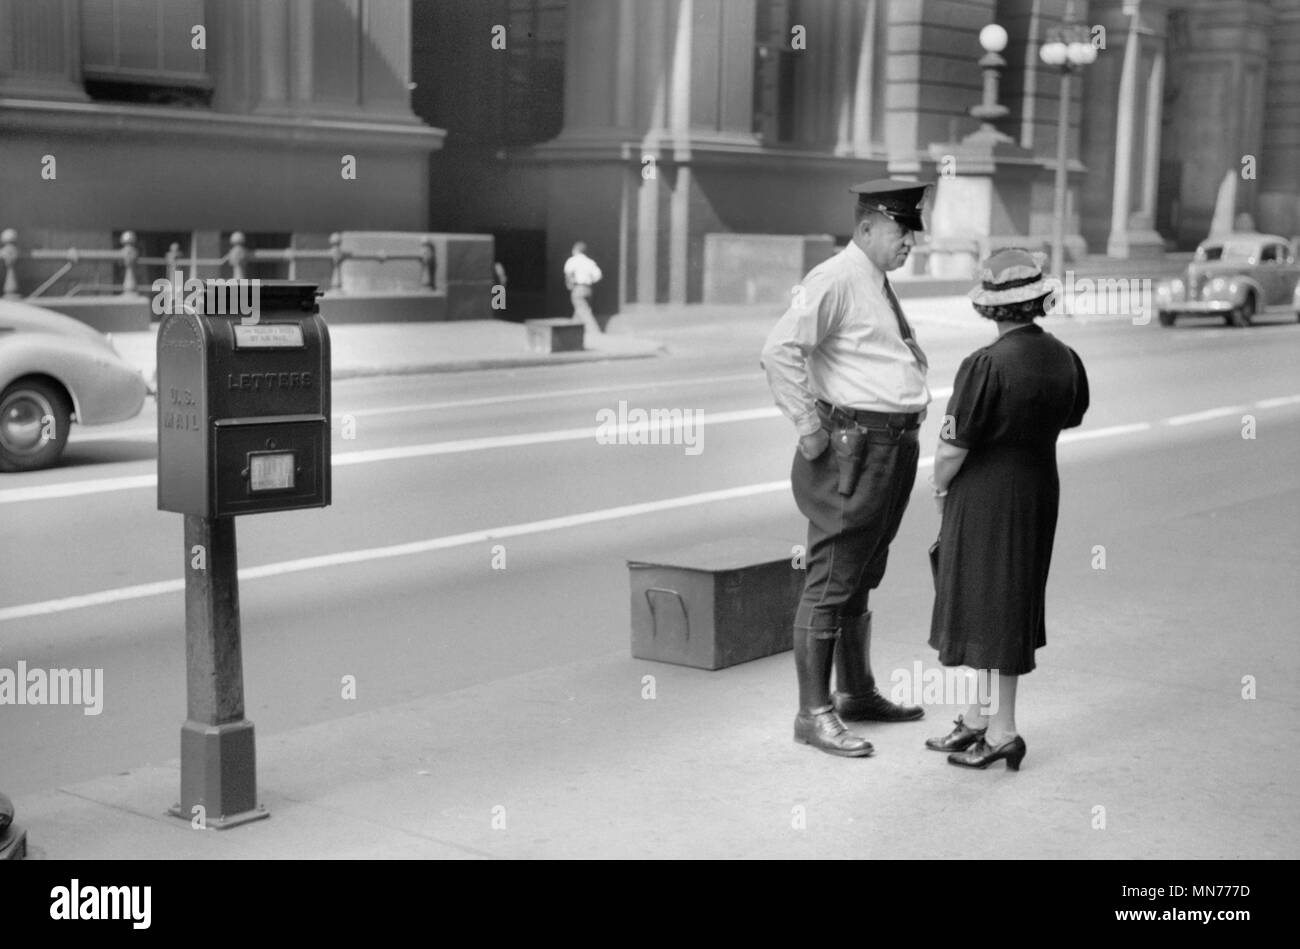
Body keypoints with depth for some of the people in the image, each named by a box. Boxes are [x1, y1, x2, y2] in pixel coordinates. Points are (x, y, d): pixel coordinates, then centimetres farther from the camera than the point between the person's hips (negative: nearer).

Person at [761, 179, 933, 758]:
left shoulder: (881, 286, 18)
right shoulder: (835, 280, -13)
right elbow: (779, 351, -24)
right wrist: (809, 428, -21)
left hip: (896, 446, 10)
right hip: (854, 444, -10)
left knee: (862, 579, 18)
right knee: (832, 581, -6)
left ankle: (857, 694, 30)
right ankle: (815, 713, -1)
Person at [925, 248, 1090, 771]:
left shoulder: (986, 364, -21)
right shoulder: (1065, 359, 1)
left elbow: (952, 446, -19)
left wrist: (940, 487, -1)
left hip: (985, 495, -7)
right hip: (1040, 490, 7)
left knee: (988, 611, 2)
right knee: (1015, 606, 16)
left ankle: (1000, 734, 7)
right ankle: (978, 718, 28)